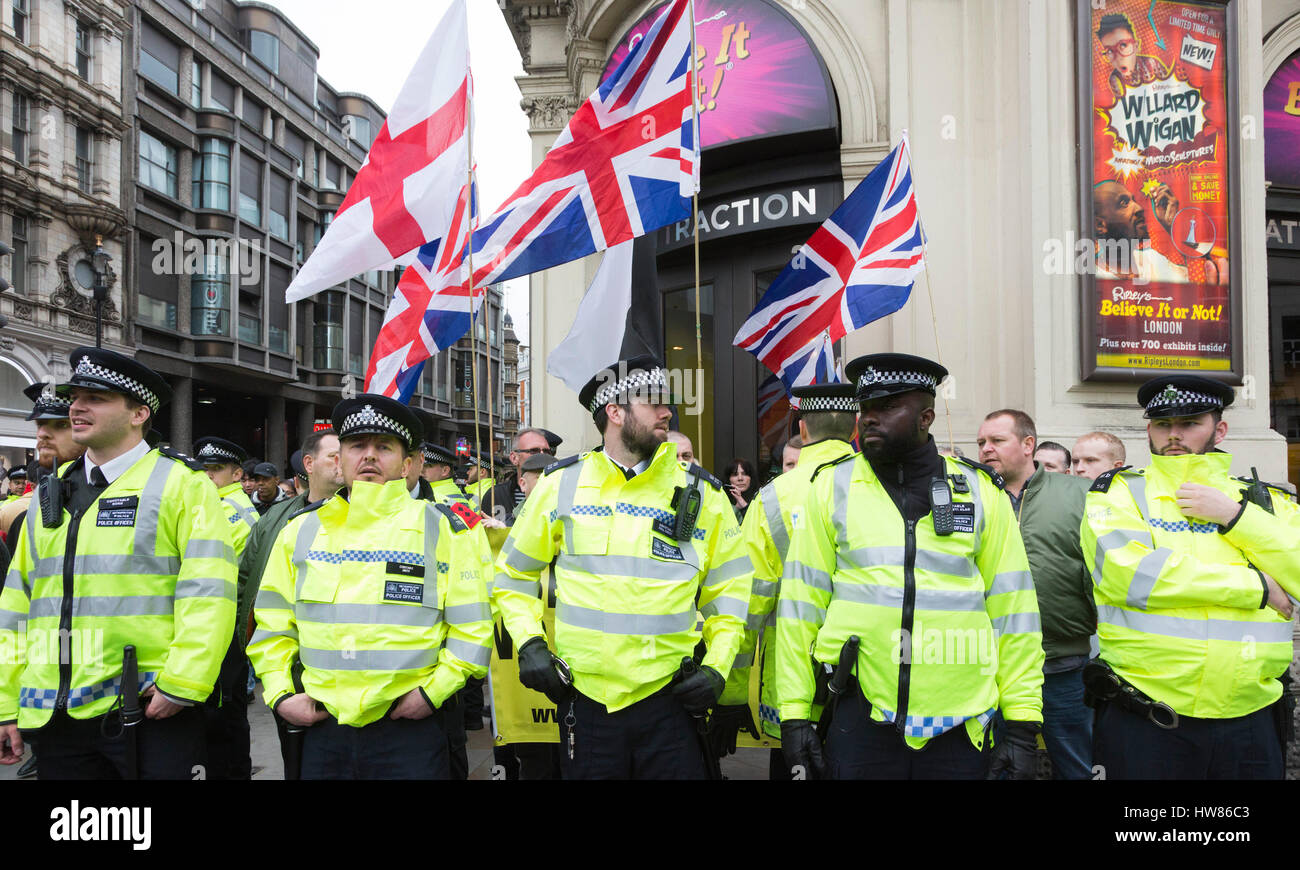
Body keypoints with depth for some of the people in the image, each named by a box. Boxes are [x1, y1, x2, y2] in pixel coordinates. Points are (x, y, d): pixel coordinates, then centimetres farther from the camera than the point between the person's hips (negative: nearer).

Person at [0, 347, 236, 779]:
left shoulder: (182, 485, -4)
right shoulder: (51, 494, 14)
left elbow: (207, 596, -12)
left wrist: (181, 685, -18)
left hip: (152, 712, -5)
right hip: (56, 717, 6)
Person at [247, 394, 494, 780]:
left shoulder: (443, 528, -1)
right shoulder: (302, 529, 9)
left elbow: (471, 627, -1)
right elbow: (273, 622, 13)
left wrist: (434, 690, -8)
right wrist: (280, 693, 3)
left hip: (410, 727, -3)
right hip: (323, 727, 3)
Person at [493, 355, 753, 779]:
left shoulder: (701, 491, 2)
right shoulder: (562, 484, 0)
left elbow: (730, 589, 9)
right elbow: (514, 574, 11)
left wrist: (717, 666, -1)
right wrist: (529, 643, -2)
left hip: (670, 697, 0)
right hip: (584, 697, 0)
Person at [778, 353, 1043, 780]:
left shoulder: (981, 492, 5)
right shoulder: (832, 487, 4)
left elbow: (1013, 610, 5)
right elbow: (800, 604, 3)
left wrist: (1022, 726, 1)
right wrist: (795, 714, -1)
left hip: (958, 724, 1)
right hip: (860, 718, 0)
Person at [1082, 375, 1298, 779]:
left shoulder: (1265, 500, 13)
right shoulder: (1120, 491, 2)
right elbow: (1127, 573, -16)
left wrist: (1233, 514, -10)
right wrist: (1256, 586, -8)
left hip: (1249, 719, 3)